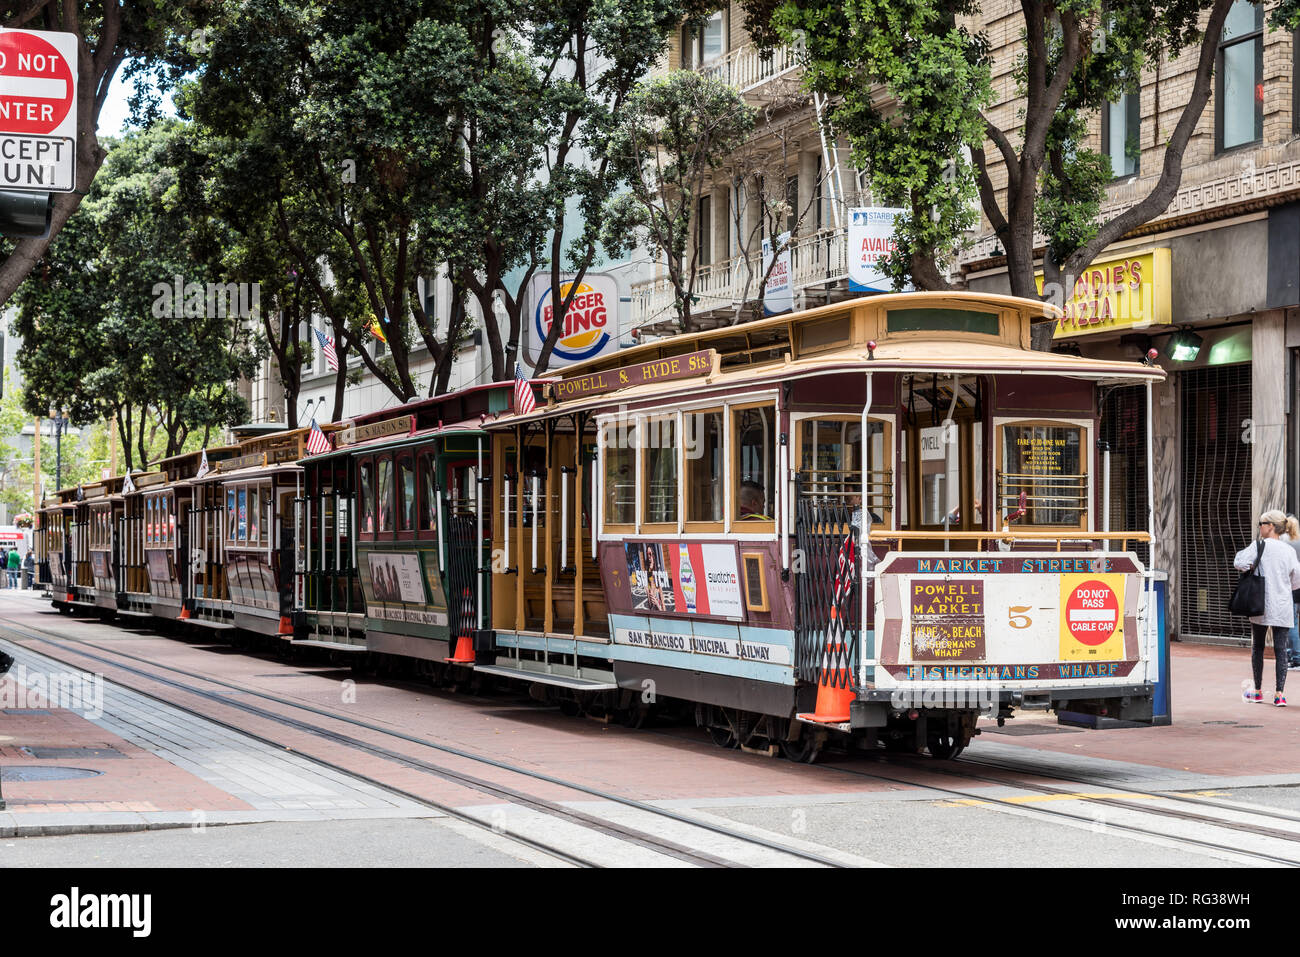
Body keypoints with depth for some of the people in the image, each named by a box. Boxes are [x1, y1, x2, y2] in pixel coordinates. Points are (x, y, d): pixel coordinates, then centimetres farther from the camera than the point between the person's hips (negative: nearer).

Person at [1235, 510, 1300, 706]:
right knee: (1281, 649, 2)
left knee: (1257, 647, 12)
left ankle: (1257, 691, 19)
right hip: (1283, 608, 2)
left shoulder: (1258, 546, -8)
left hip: (1261, 607, -2)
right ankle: (1280, 693, -6)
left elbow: (1239, 563, -19)